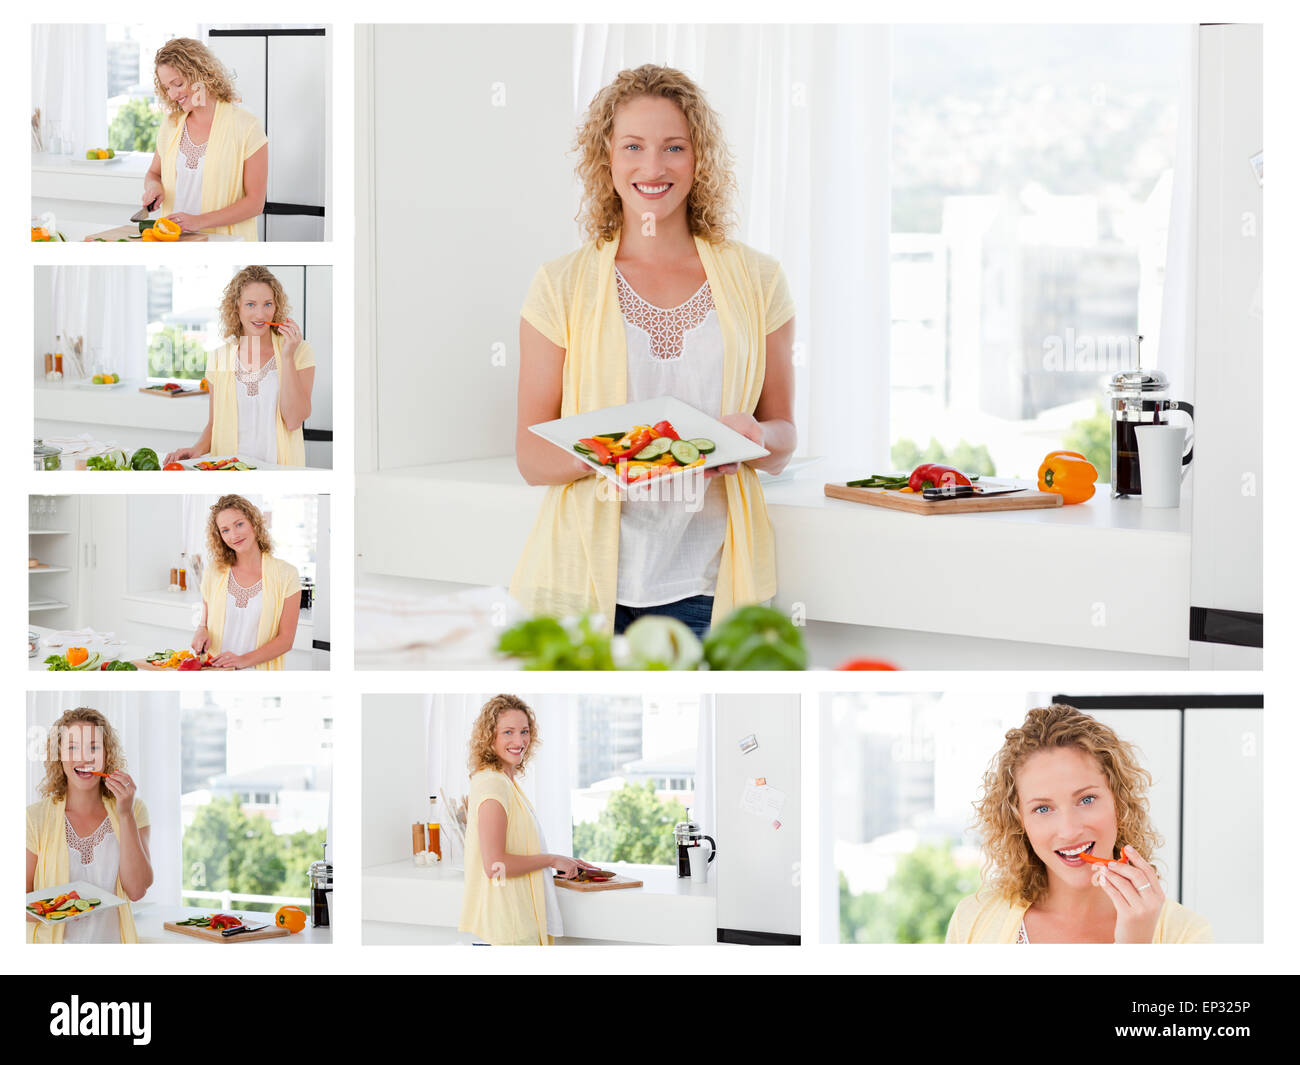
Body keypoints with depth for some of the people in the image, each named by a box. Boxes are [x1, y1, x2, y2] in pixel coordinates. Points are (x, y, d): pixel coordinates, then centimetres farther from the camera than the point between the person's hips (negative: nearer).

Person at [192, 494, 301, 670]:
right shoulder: (213, 574, 8)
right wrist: (201, 631, -1)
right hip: (216, 675, 3)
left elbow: (285, 639, -2)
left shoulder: (285, 575, -1)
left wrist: (244, 660, -15)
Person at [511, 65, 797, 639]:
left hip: (706, 587, 1)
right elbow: (531, 456, 2)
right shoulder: (561, 284, 4)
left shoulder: (757, 280, 7)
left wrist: (754, 439, -12)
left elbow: (784, 438, 12)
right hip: (586, 575, -1)